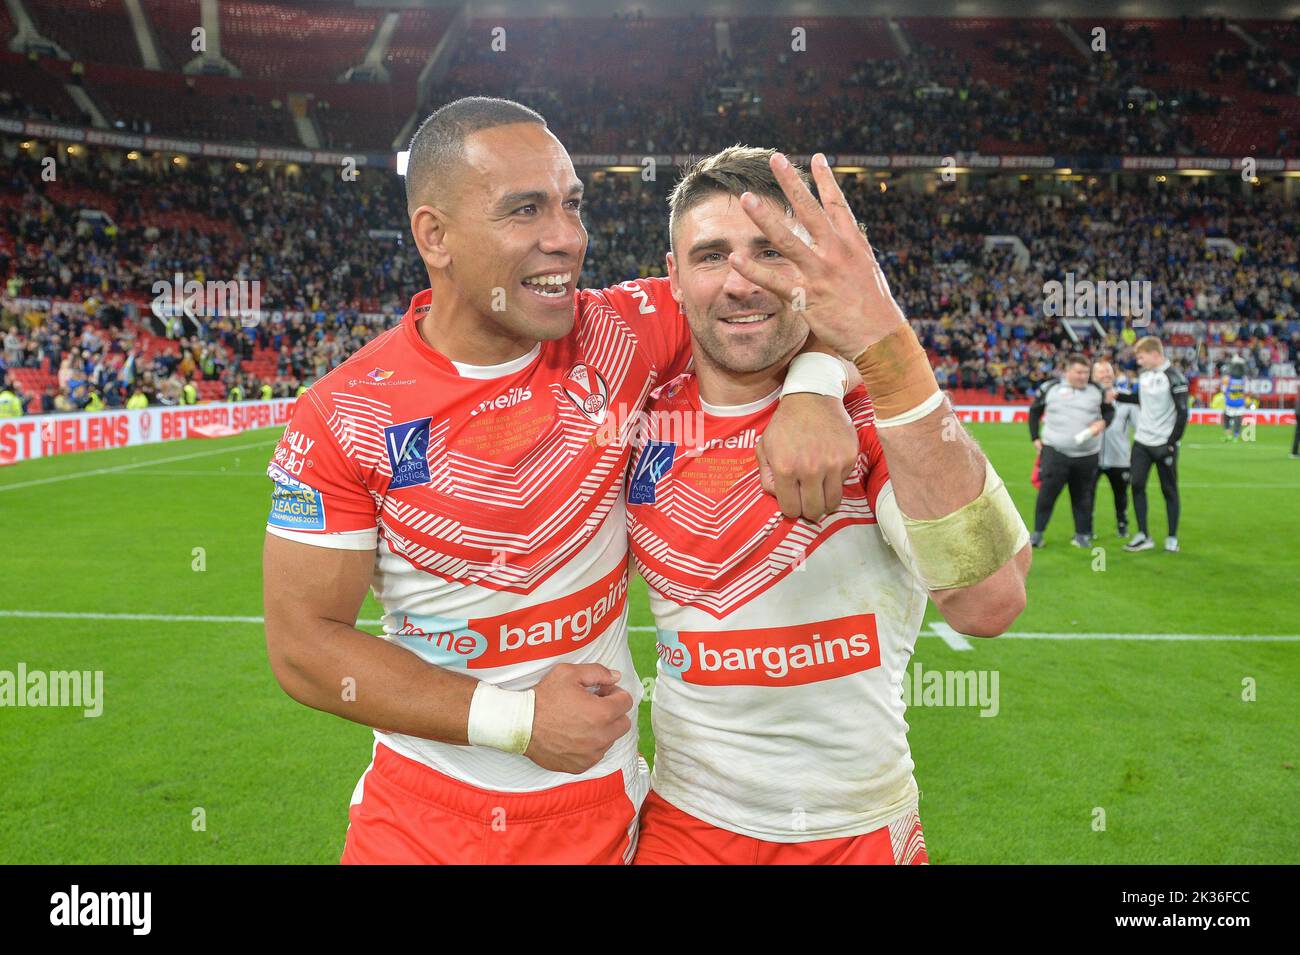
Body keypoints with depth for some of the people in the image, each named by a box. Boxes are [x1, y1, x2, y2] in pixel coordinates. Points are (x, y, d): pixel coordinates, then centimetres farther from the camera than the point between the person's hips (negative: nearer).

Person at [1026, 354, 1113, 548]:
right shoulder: (1050, 388, 0)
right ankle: (1037, 533, 3)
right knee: (1047, 492, -6)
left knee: (1082, 495, 9)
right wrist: (1035, 438, 6)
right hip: (1055, 451, -2)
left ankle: (1082, 534, 20)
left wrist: (1102, 423, -7)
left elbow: (1109, 410, 16)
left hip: (1088, 454, 2)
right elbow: (1034, 411, 12)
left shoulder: (1096, 390, 4)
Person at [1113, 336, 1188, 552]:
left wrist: (1171, 443, -16)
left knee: (1169, 489, 3)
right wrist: (1117, 397, 15)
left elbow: (1182, 413, -13)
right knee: (1137, 484, 0)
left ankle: (1172, 538, 13)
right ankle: (1143, 536, 7)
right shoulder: (1144, 375, 8)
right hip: (1142, 441, 6)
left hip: (1163, 443, -6)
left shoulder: (1174, 377, -12)